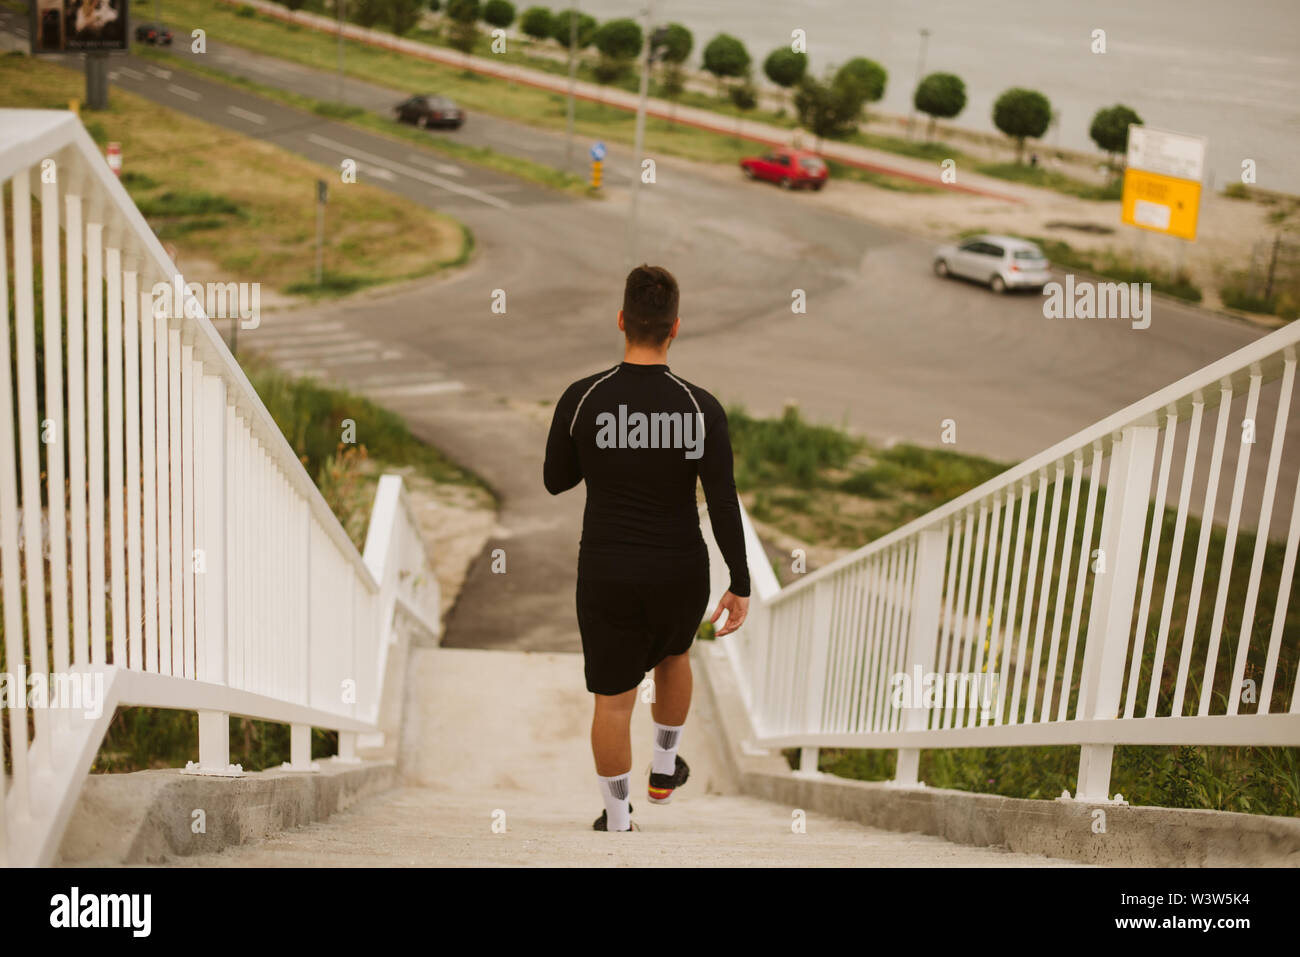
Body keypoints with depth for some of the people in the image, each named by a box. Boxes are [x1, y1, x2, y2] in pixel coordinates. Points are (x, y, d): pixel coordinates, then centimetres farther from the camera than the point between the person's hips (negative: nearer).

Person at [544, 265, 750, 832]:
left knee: (612, 698, 11)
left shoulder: (582, 399, -11)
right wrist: (740, 585, -4)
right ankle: (665, 771, 45)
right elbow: (724, 503, -11)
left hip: (607, 574, -1)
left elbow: (556, 481, 3)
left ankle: (618, 823, 21)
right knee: (673, 657, 30)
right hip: (681, 573, 1)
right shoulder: (701, 407, -12)